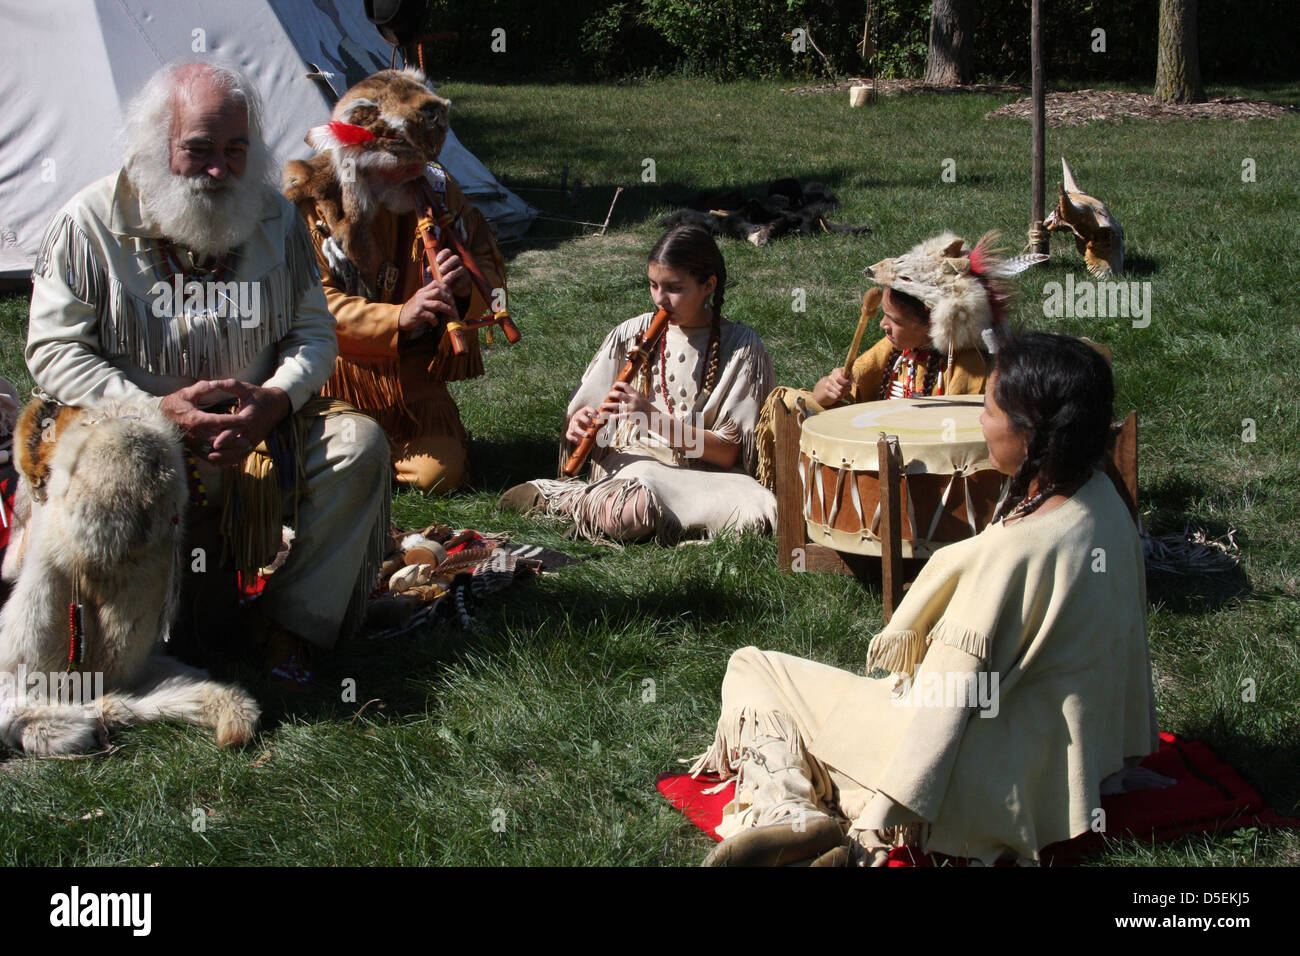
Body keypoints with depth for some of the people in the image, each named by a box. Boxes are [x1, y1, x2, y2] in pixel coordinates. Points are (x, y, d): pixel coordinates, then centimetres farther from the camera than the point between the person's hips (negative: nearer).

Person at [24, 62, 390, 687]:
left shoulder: (275, 220, 7)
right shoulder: (90, 223, -4)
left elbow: (314, 332, 9)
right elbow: (53, 350, -6)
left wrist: (275, 399, -15)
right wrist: (156, 411, -20)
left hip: (260, 427, 3)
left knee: (359, 442, -20)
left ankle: (291, 627, -13)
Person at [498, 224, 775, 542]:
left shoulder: (742, 346, -2)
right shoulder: (632, 334, 5)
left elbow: (728, 452, -8)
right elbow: (581, 411, 11)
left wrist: (653, 416, -18)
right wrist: (579, 425, -14)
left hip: (703, 473, 1)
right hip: (633, 462, 0)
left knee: (762, 513, -34)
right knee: (631, 515, -38)